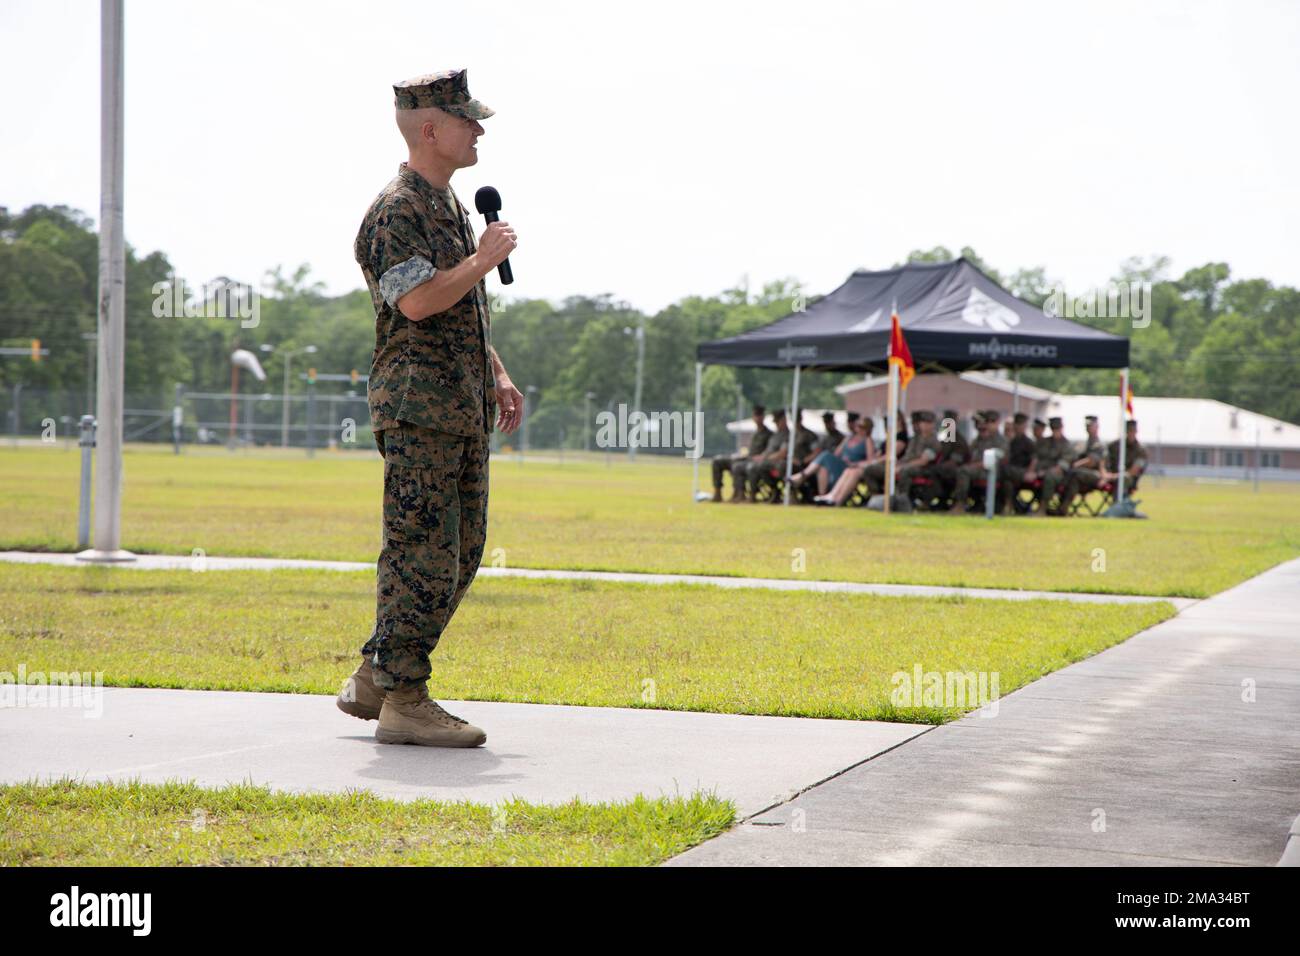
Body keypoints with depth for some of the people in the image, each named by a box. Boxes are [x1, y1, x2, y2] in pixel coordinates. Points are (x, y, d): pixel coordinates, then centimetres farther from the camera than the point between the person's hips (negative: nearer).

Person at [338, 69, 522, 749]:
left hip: (462, 409, 10)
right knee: (423, 551, -9)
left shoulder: (449, 206, 20)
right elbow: (418, 301, -24)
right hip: (419, 404, -10)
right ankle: (403, 700, -4)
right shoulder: (396, 210, -11)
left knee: (459, 553, 11)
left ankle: (373, 680, 19)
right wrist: (485, 258, -12)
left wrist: (497, 378, 19)